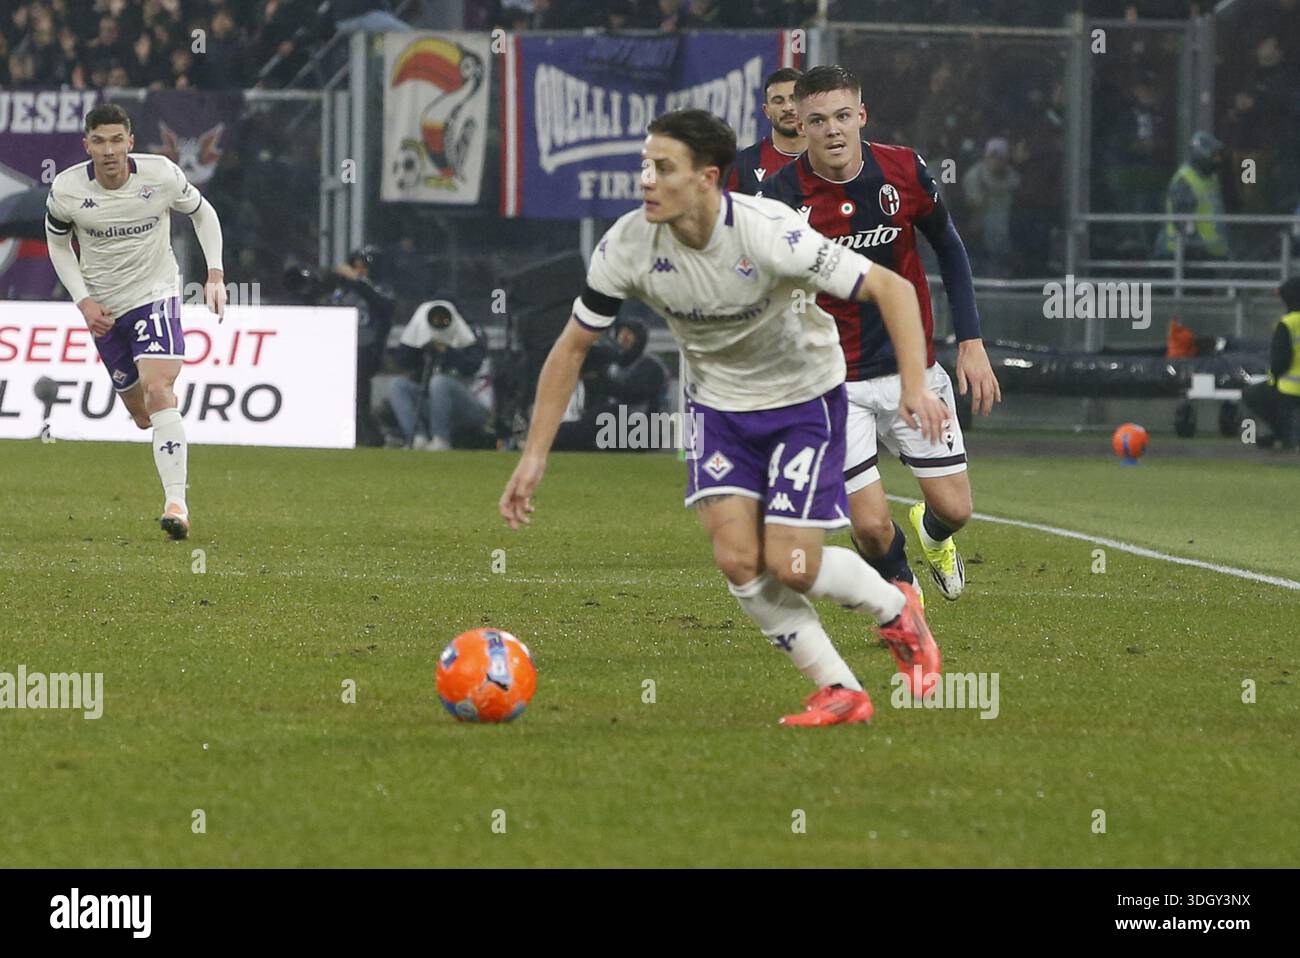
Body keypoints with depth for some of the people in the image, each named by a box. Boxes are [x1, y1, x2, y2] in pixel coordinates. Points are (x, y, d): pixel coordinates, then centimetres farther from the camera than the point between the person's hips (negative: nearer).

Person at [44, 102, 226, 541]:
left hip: (156, 295, -2)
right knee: (142, 415, 11)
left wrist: (215, 274, -5)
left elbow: (202, 212, 4)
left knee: (157, 392, -24)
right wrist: (83, 300, -5)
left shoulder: (161, 175, -16)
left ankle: (176, 502, -27)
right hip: (103, 308, 2)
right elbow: (57, 243, 6)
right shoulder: (66, 189, -14)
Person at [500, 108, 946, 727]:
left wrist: (914, 385, -37)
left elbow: (892, 288, -24)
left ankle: (897, 612, 21)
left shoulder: (768, 234, -31)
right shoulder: (627, 247, -19)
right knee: (737, 560, -13)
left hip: (804, 397, -4)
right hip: (718, 403, 4)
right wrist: (535, 455, -8)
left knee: (790, 566, -12)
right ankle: (839, 692, 4)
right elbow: (571, 349, -5)